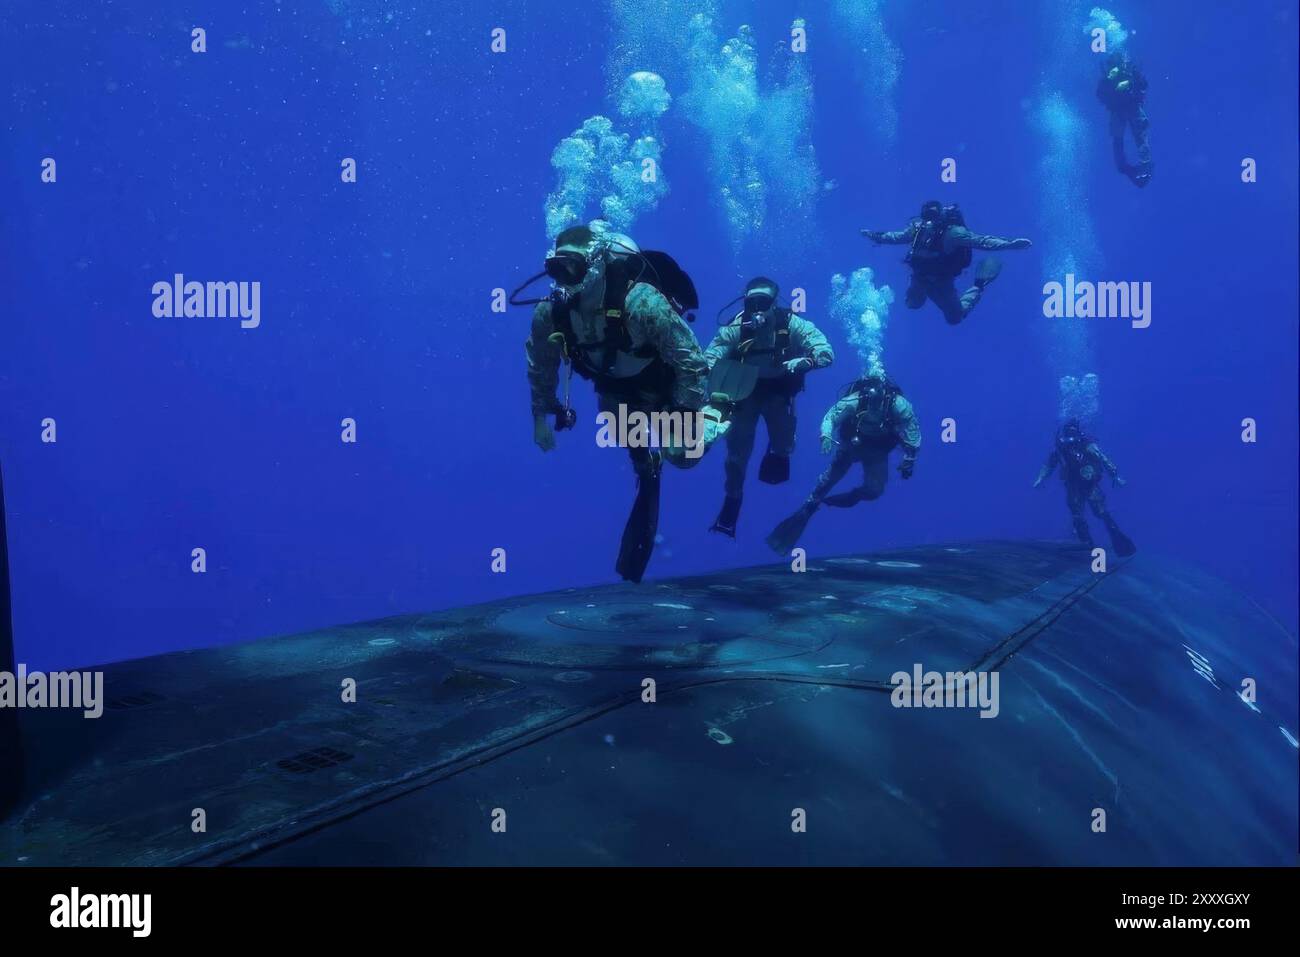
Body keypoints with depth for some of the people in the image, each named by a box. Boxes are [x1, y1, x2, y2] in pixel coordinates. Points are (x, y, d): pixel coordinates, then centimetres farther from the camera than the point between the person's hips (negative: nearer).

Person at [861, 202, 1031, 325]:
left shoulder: (952, 232, -30)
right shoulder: (917, 228, -17)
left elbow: (980, 241, -37)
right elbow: (898, 237, 5)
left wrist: (1009, 244, -48)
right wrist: (878, 237, 14)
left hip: (942, 282, -5)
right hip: (920, 278, 5)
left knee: (955, 317, 5)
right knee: (913, 304, 28)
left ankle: (978, 289, 28)